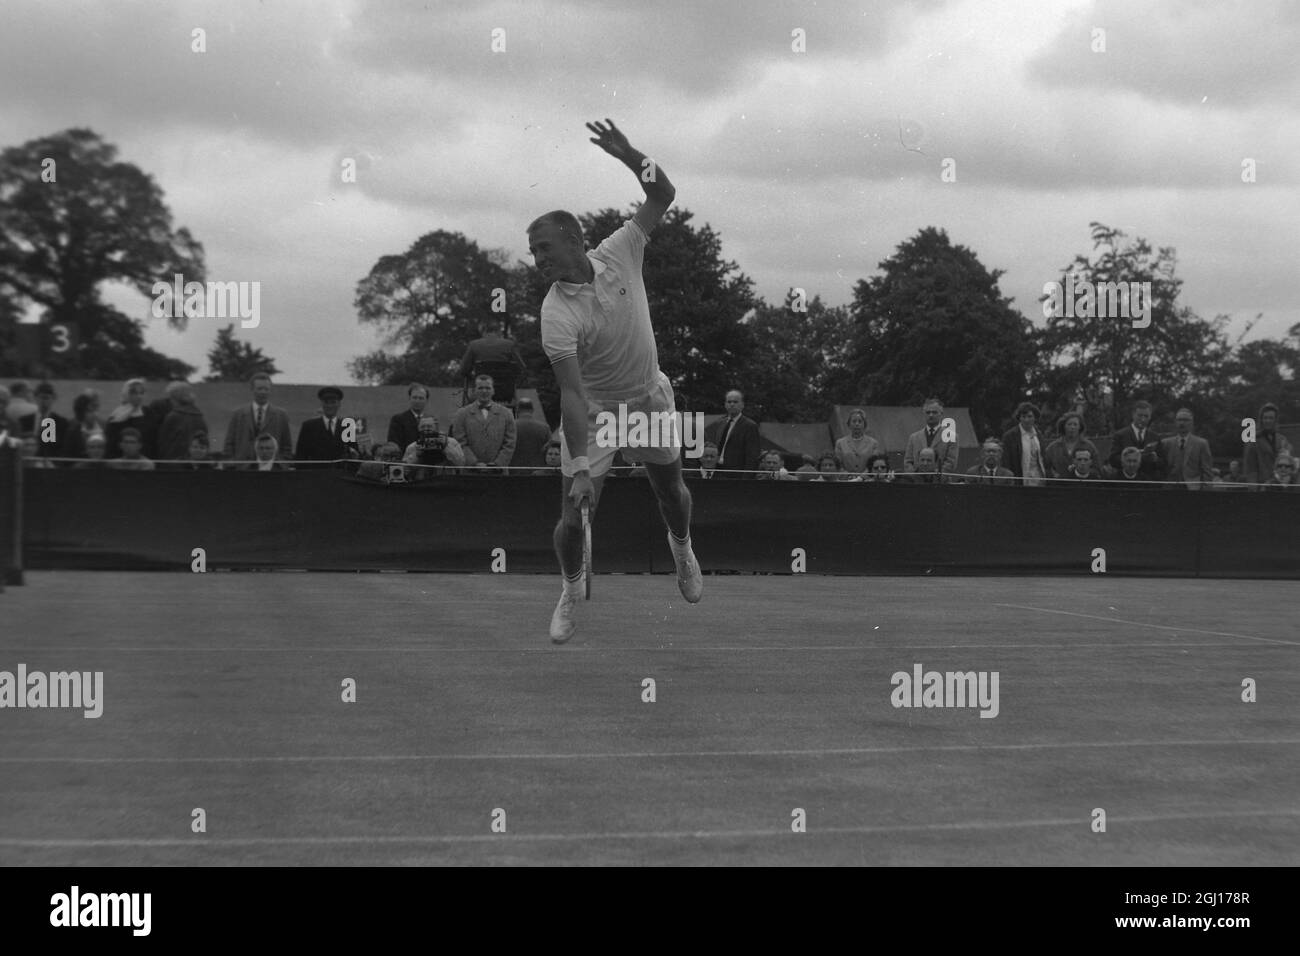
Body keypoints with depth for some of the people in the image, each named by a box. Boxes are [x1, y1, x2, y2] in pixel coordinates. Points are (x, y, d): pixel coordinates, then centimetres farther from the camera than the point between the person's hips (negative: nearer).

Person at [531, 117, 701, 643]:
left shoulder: (619, 253, -15)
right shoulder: (556, 313, -26)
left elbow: (663, 195, -13)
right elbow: (573, 393, -31)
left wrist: (629, 155, -31)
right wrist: (580, 467, -38)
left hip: (650, 396, 3)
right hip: (594, 410, -3)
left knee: (671, 490, 17)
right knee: (574, 516, -7)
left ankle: (681, 545, 51)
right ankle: (571, 588, 23)